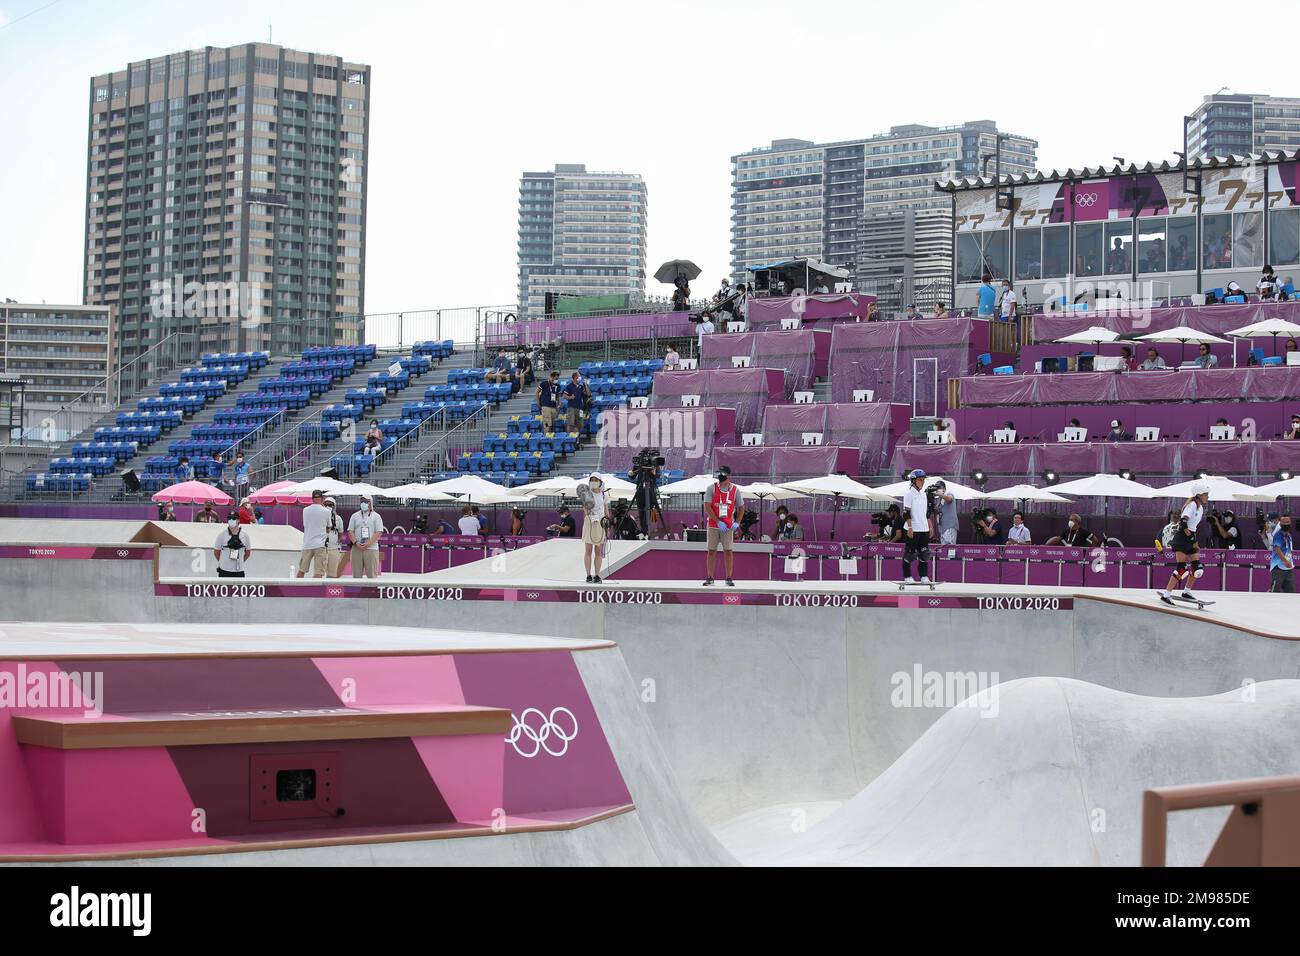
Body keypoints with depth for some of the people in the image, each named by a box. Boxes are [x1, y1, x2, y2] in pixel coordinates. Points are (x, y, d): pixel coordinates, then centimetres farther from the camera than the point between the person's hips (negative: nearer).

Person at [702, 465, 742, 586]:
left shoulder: (735, 490, 0)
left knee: (728, 551, -2)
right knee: (711, 551, 2)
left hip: (728, 526, 0)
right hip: (713, 525, 0)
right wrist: (718, 522, -13)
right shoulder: (712, 488, -3)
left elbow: (740, 508, 10)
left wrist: (737, 523, -4)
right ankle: (709, 578, 8)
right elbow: (707, 507, -7)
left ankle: (729, 578, 4)